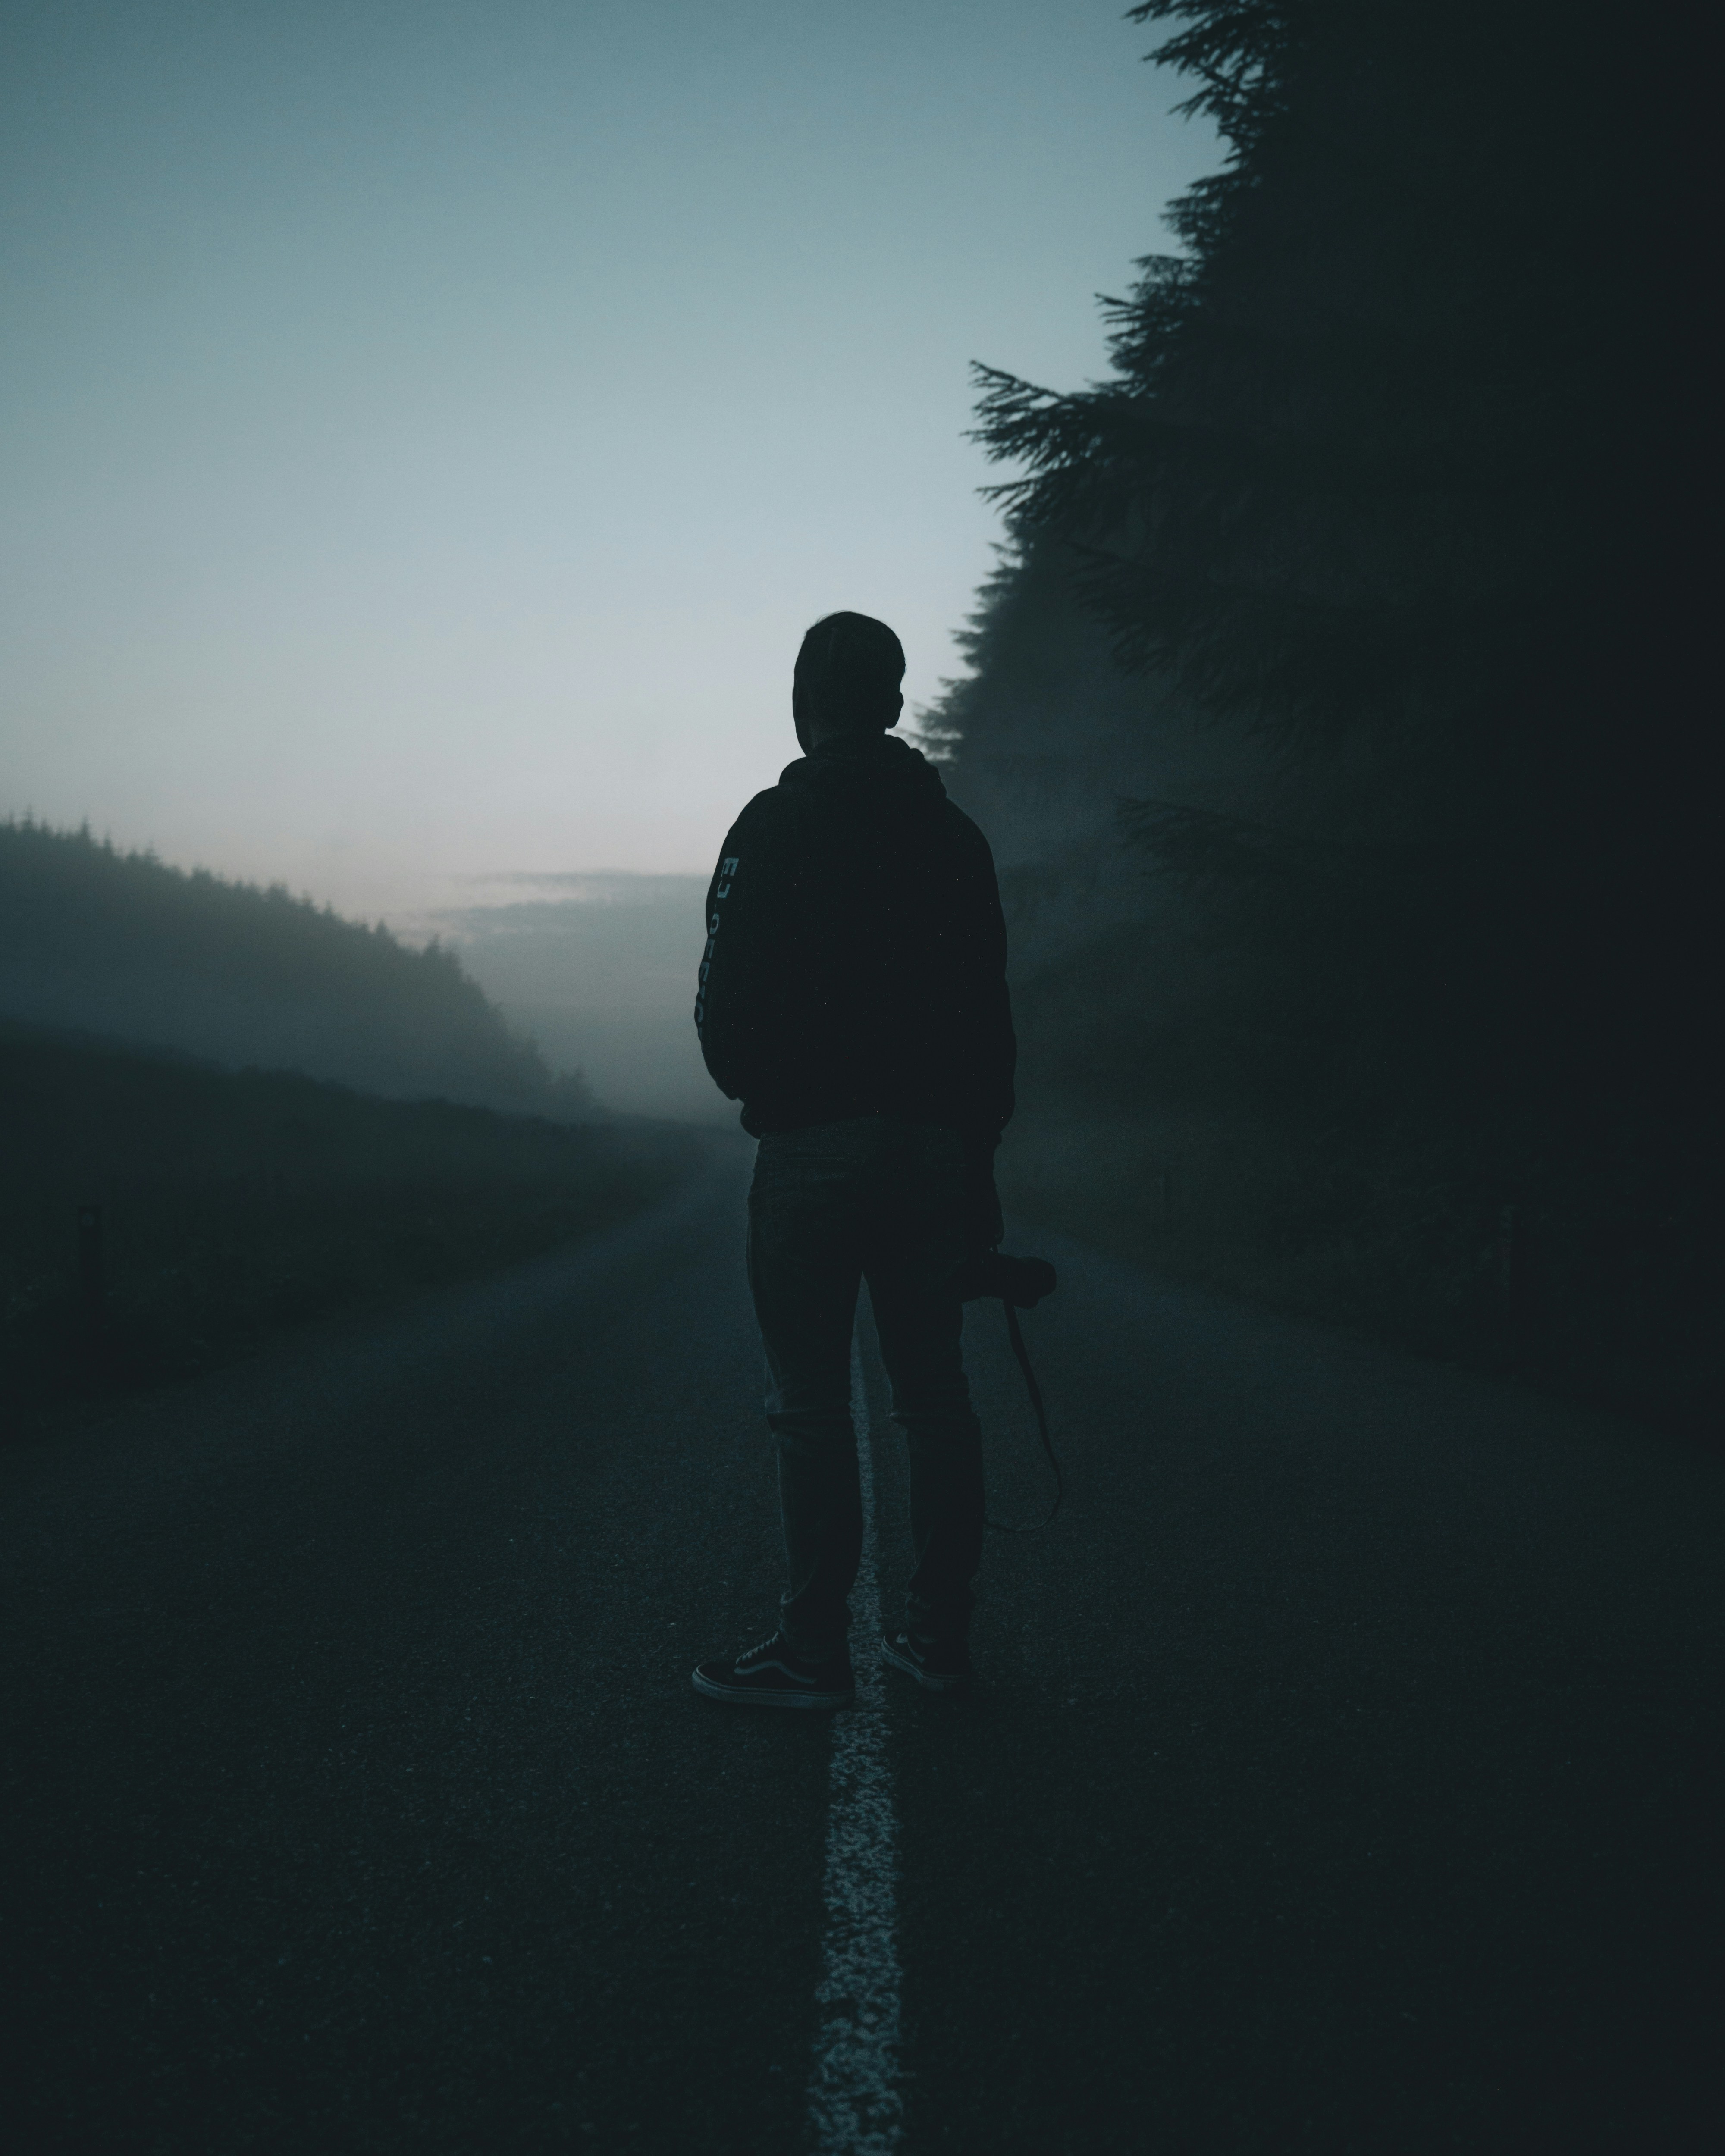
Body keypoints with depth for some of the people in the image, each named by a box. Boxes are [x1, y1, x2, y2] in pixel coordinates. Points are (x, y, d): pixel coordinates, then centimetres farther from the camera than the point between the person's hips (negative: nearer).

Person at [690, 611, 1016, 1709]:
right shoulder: (954, 834, 11)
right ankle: (941, 1632, 14)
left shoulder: (777, 826, -5)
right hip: (937, 1144, 5)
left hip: (816, 1146, -5)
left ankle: (816, 1647, -2)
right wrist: (976, 1160, 17)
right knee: (935, 1394, 9)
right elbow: (991, 1013, 11)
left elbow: (728, 1001, -9)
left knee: (814, 1404, -3)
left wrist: (756, 1087, 12)